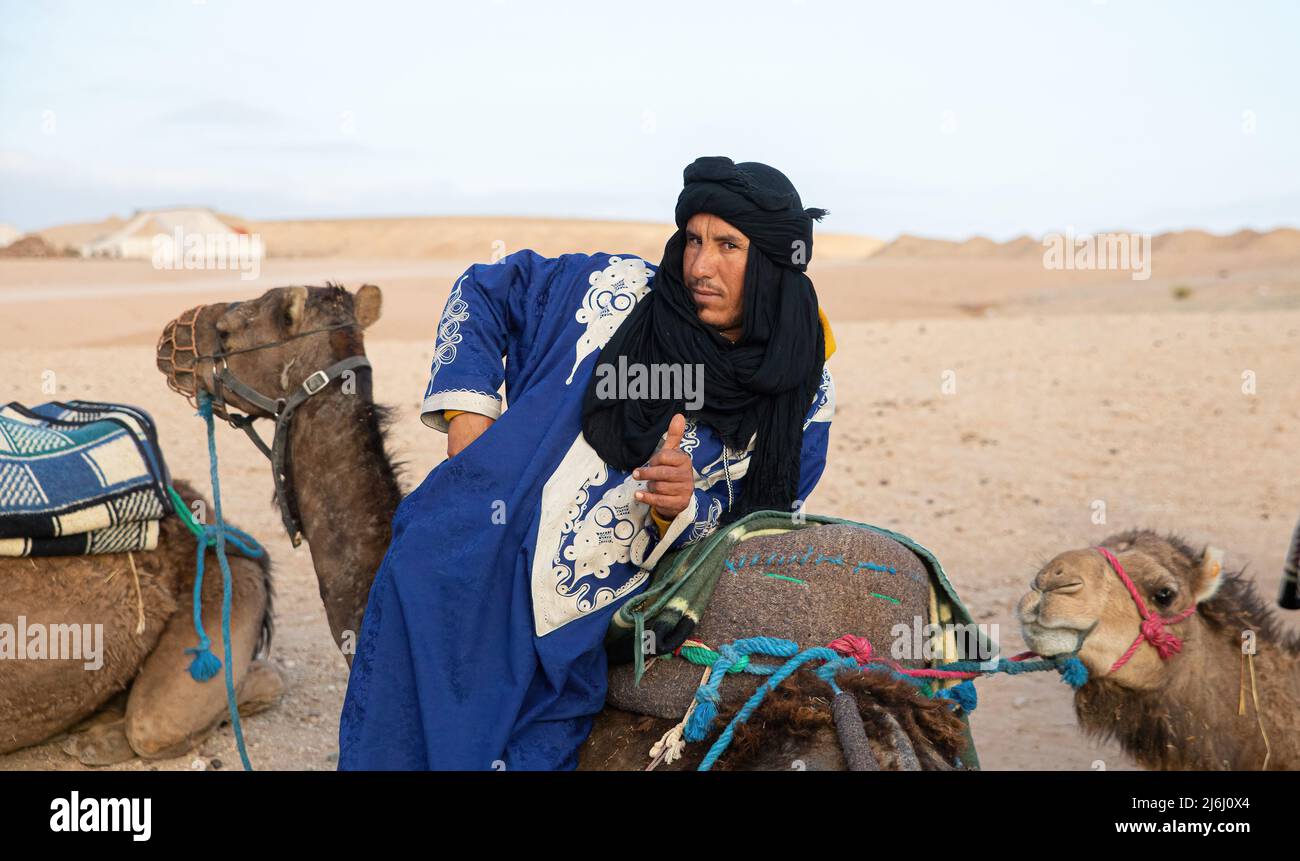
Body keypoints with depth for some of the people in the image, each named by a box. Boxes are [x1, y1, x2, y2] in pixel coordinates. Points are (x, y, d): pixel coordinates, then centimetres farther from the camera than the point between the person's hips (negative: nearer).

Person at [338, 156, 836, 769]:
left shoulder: (801, 402, -1)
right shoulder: (617, 290, -2)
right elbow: (483, 290, 12)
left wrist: (685, 507, -17)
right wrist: (464, 407, 1)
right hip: (465, 581, 0)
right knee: (390, 748, 1)